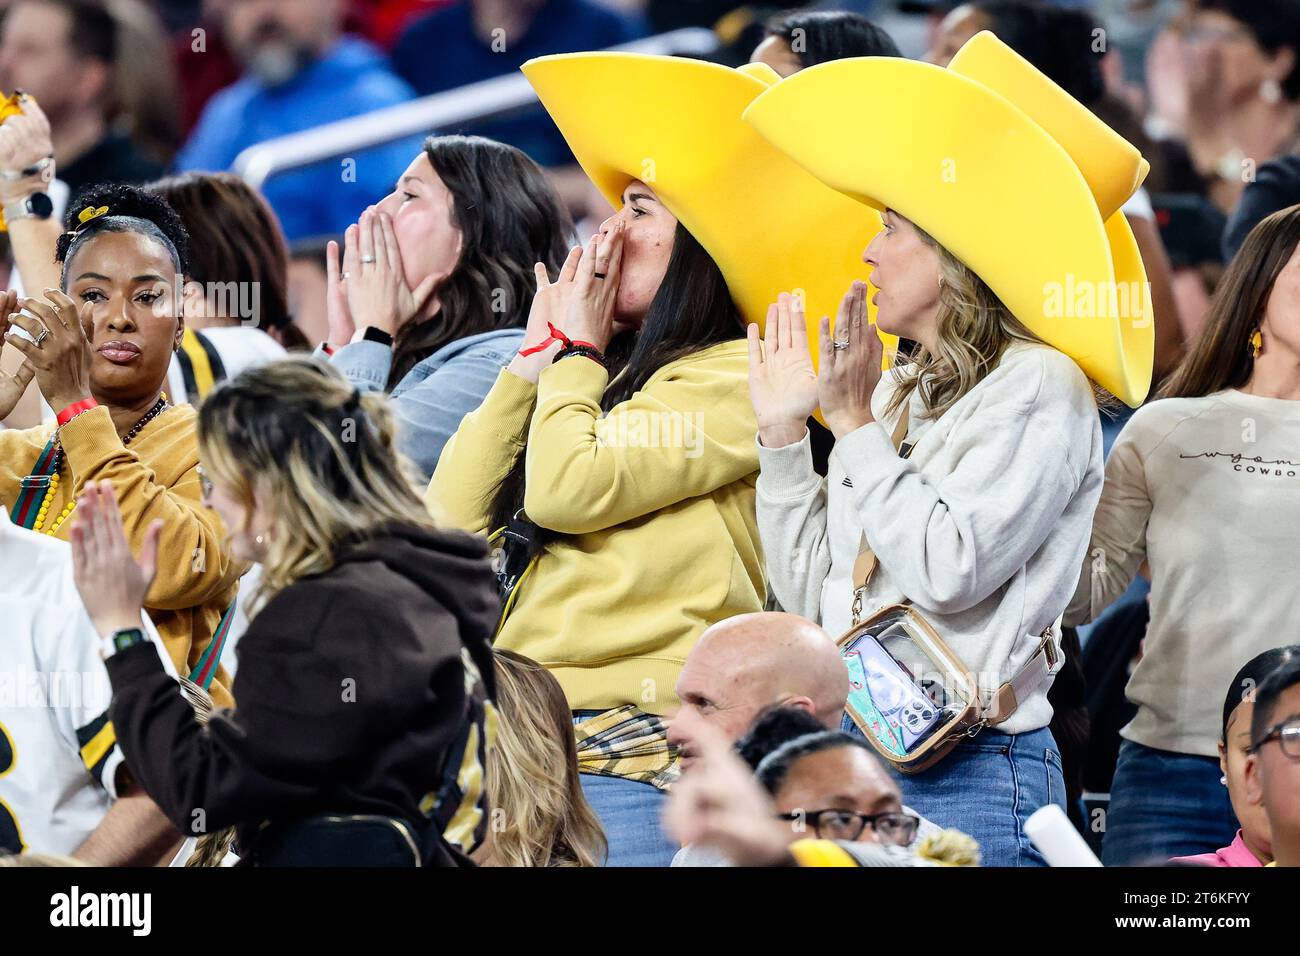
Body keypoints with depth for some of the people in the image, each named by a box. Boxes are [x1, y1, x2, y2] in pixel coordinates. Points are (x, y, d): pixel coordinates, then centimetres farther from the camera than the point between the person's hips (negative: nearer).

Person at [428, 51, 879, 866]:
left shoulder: (733, 378, -4)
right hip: (529, 730, 8)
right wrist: (537, 355, 15)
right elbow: (455, 514, 16)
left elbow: (566, 491, -14)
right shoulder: (608, 378, 22)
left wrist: (575, 349, 2)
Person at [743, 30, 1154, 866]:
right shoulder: (898, 394, 15)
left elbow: (949, 571, -18)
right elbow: (811, 594, 16)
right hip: (850, 757, 7)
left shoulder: (1038, 388, -6)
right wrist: (784, 432, 11)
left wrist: (855, 426, -9)